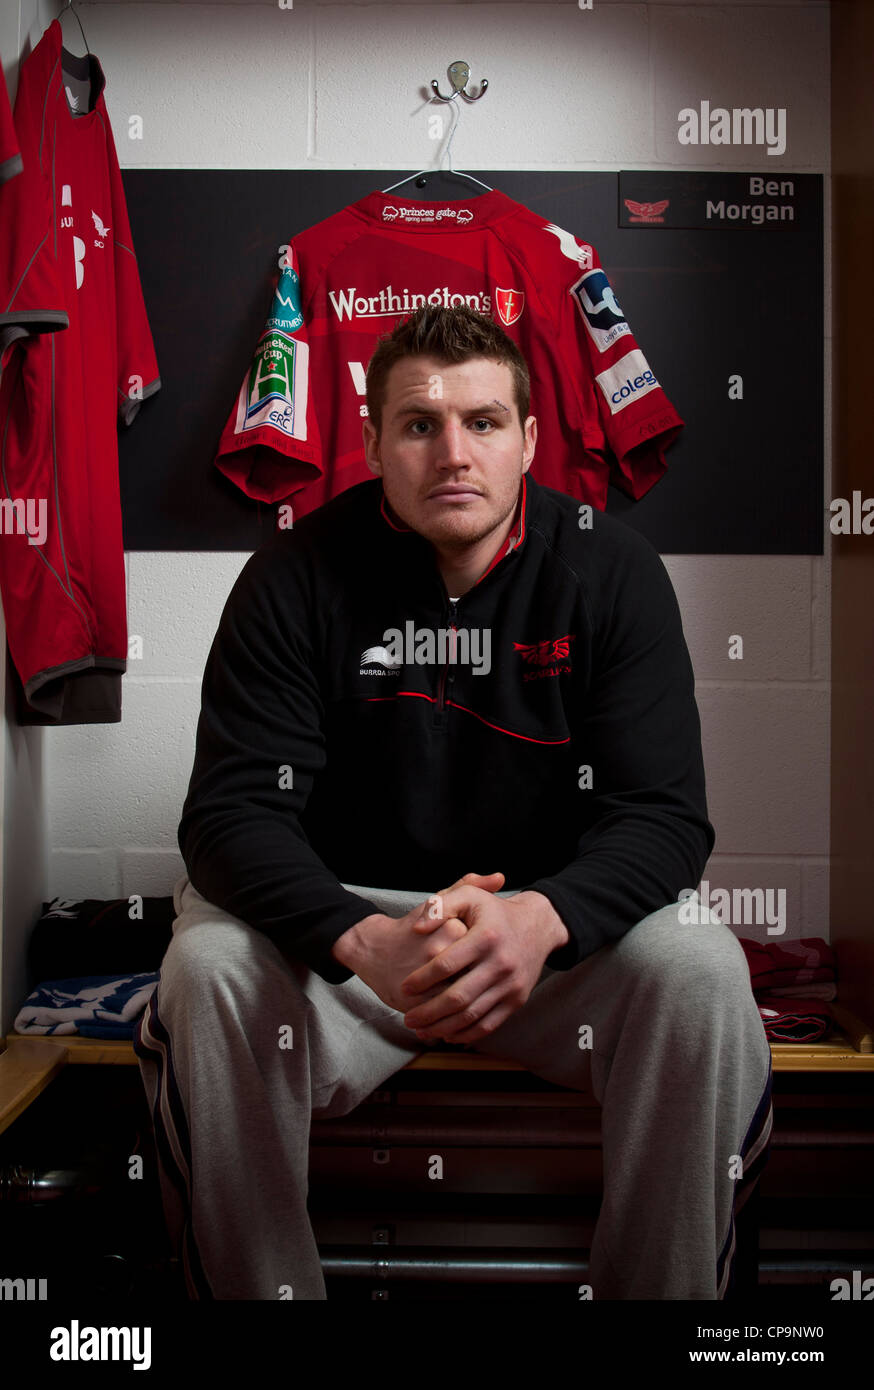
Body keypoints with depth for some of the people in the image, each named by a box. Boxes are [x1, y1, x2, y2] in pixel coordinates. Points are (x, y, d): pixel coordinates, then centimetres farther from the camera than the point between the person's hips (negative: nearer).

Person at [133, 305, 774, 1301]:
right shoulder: (296, 577, -8)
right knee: (206, 967, -27)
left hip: (559, 927, 1)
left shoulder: (610, 570, -7)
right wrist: (365, 939, -34)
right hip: (344, 927, 0)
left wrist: (541, 917, -34)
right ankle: (257, 1292, -5)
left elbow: (663, 814, -12)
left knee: (701, 973, -26)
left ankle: (666, 1294, -2)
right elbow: (233, 810, -14)